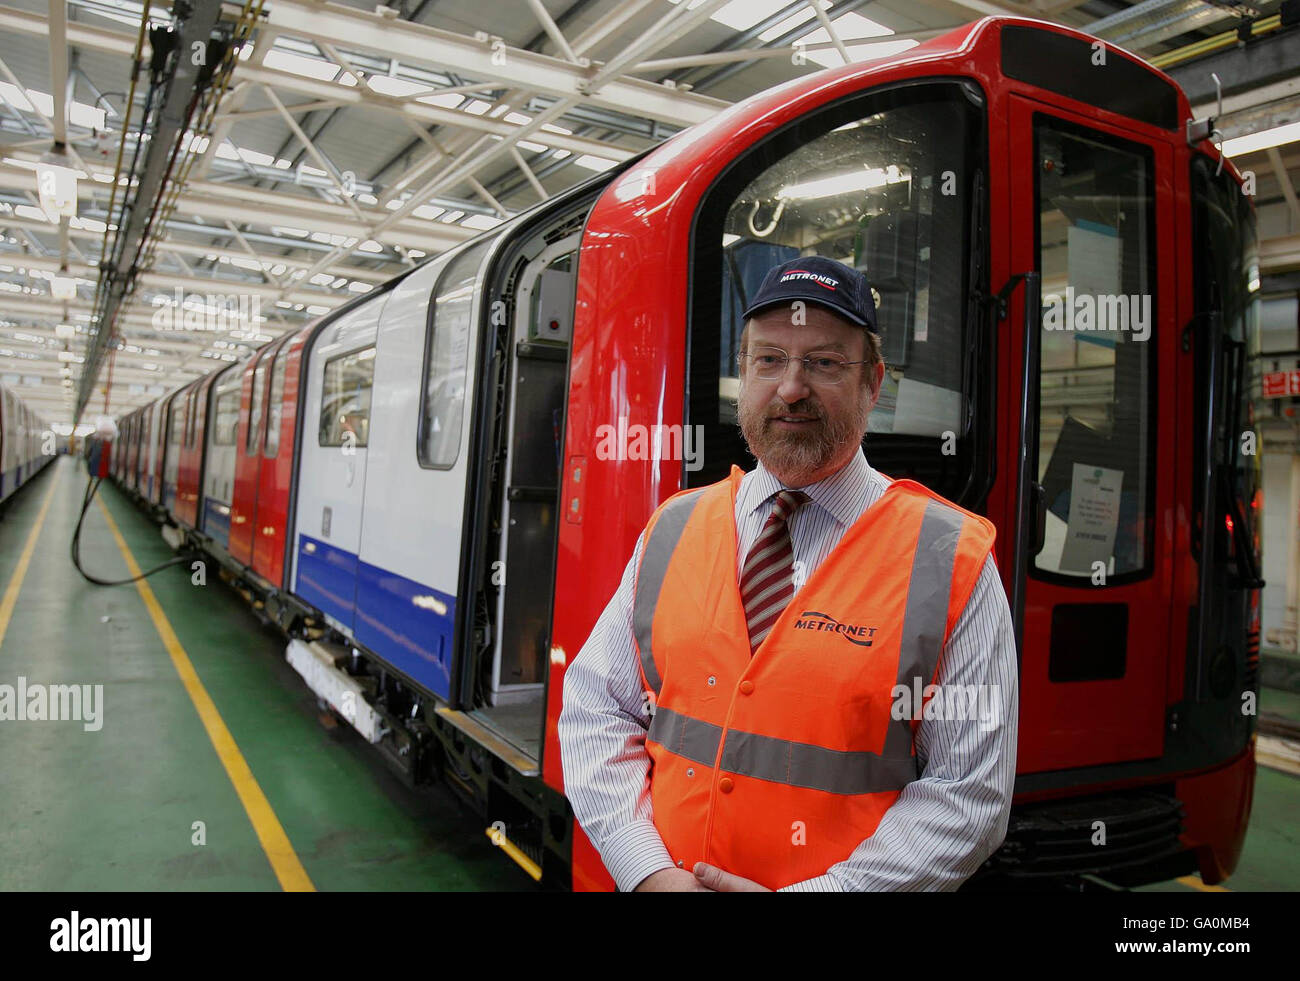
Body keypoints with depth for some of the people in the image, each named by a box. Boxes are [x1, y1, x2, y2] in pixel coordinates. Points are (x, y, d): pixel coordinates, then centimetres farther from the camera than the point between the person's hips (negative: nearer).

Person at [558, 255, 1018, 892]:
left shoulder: (950, 560, -11)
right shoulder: (672, 531, -3)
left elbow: (970, 793, -13)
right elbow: (595, 707, -1)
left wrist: (816, 895, -20)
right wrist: (649, 872, -12)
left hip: (835, 881, -2)